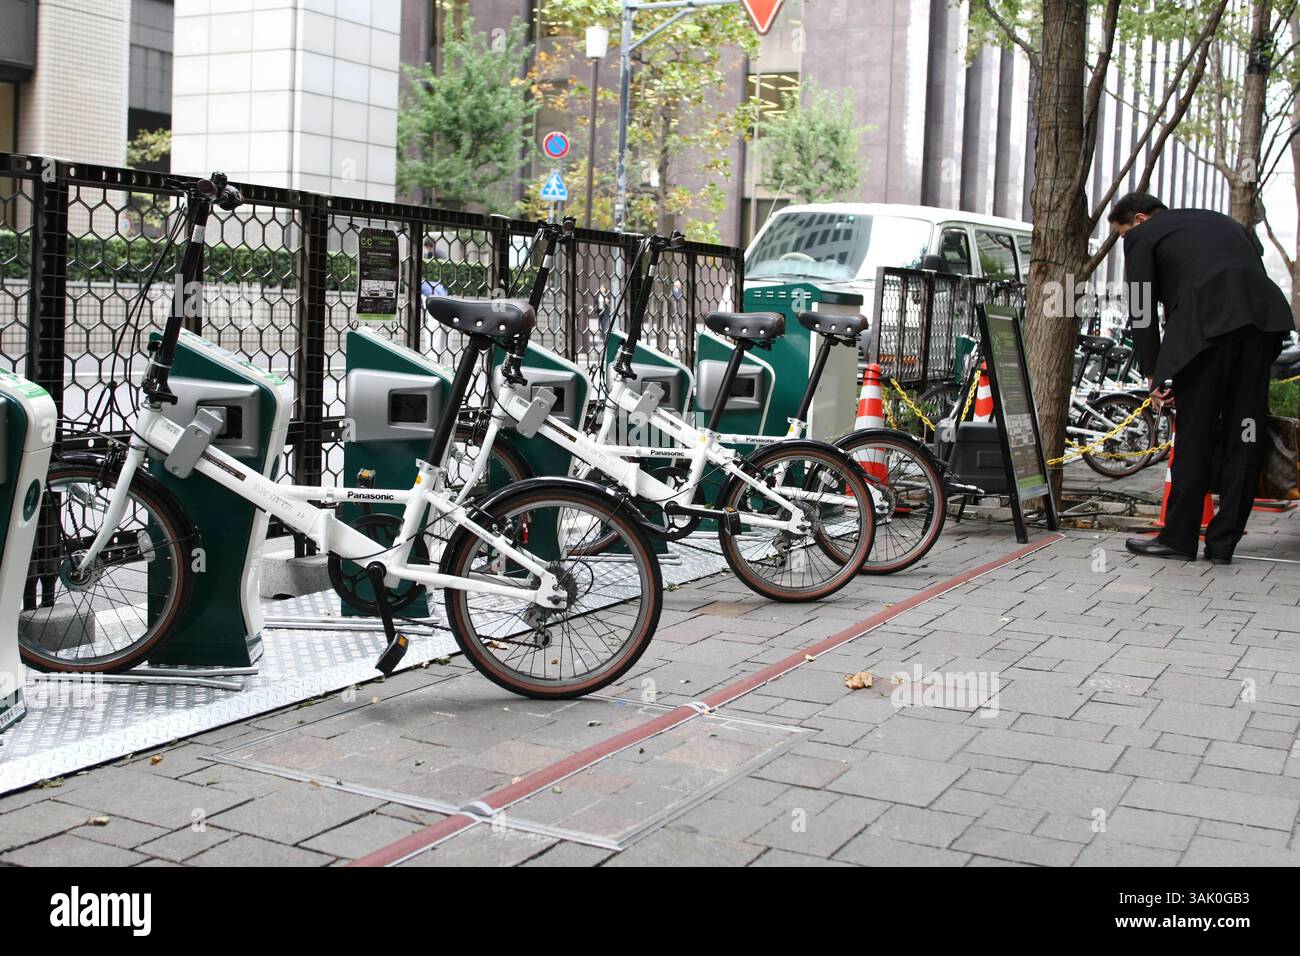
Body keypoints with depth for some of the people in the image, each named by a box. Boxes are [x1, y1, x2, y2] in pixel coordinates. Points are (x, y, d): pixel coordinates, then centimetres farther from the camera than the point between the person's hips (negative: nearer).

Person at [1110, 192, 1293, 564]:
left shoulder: (1143, 235, 16)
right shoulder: (1220, 221, 34)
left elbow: (1142, 311, 8)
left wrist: (1153, 374, 12)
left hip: (1206, 324, -5)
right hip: (1264, 318, 5)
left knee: (1195, 433, 3)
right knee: (1243, 435, 8)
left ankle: (1179, 537, 9)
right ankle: (1223, 543, 12)